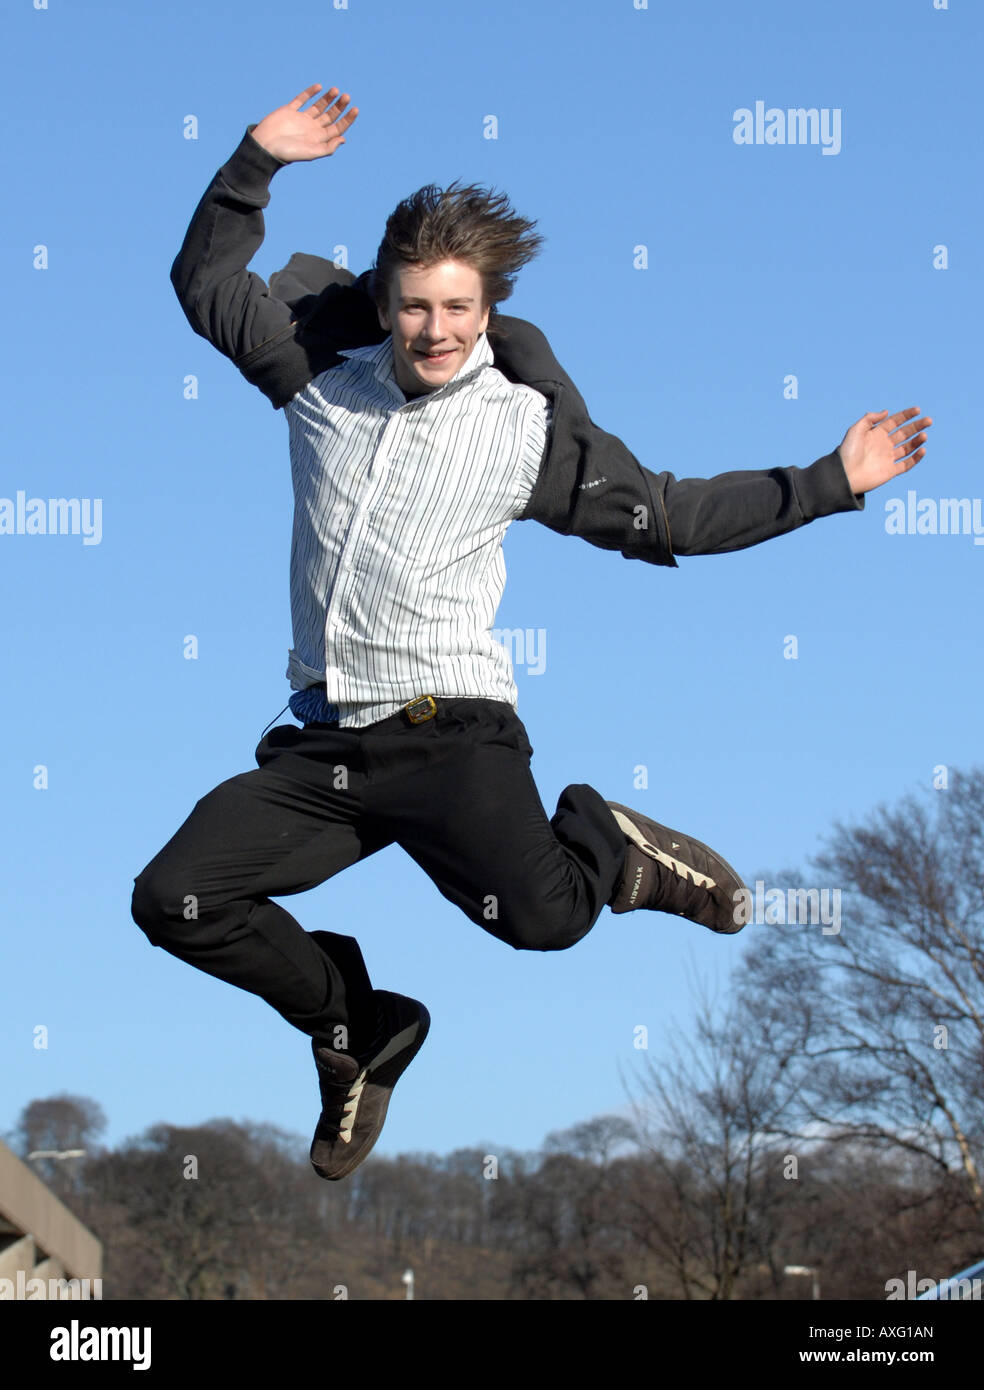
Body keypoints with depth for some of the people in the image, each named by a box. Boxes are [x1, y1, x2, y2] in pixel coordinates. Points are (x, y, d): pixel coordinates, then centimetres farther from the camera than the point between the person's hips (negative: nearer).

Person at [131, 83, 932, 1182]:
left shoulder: (528, 429, 2)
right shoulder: (323, 381, 10)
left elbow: (669, 516, 7)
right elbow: (207, 281, 21)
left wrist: (828, 482, 3)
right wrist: (257, 163, 9)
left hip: (449, 730, -4)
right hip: (320, 742, 4)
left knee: (540, 916, -28)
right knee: (172, 901, -9)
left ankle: (600, 844, 12)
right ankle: (358, 1031, 14)